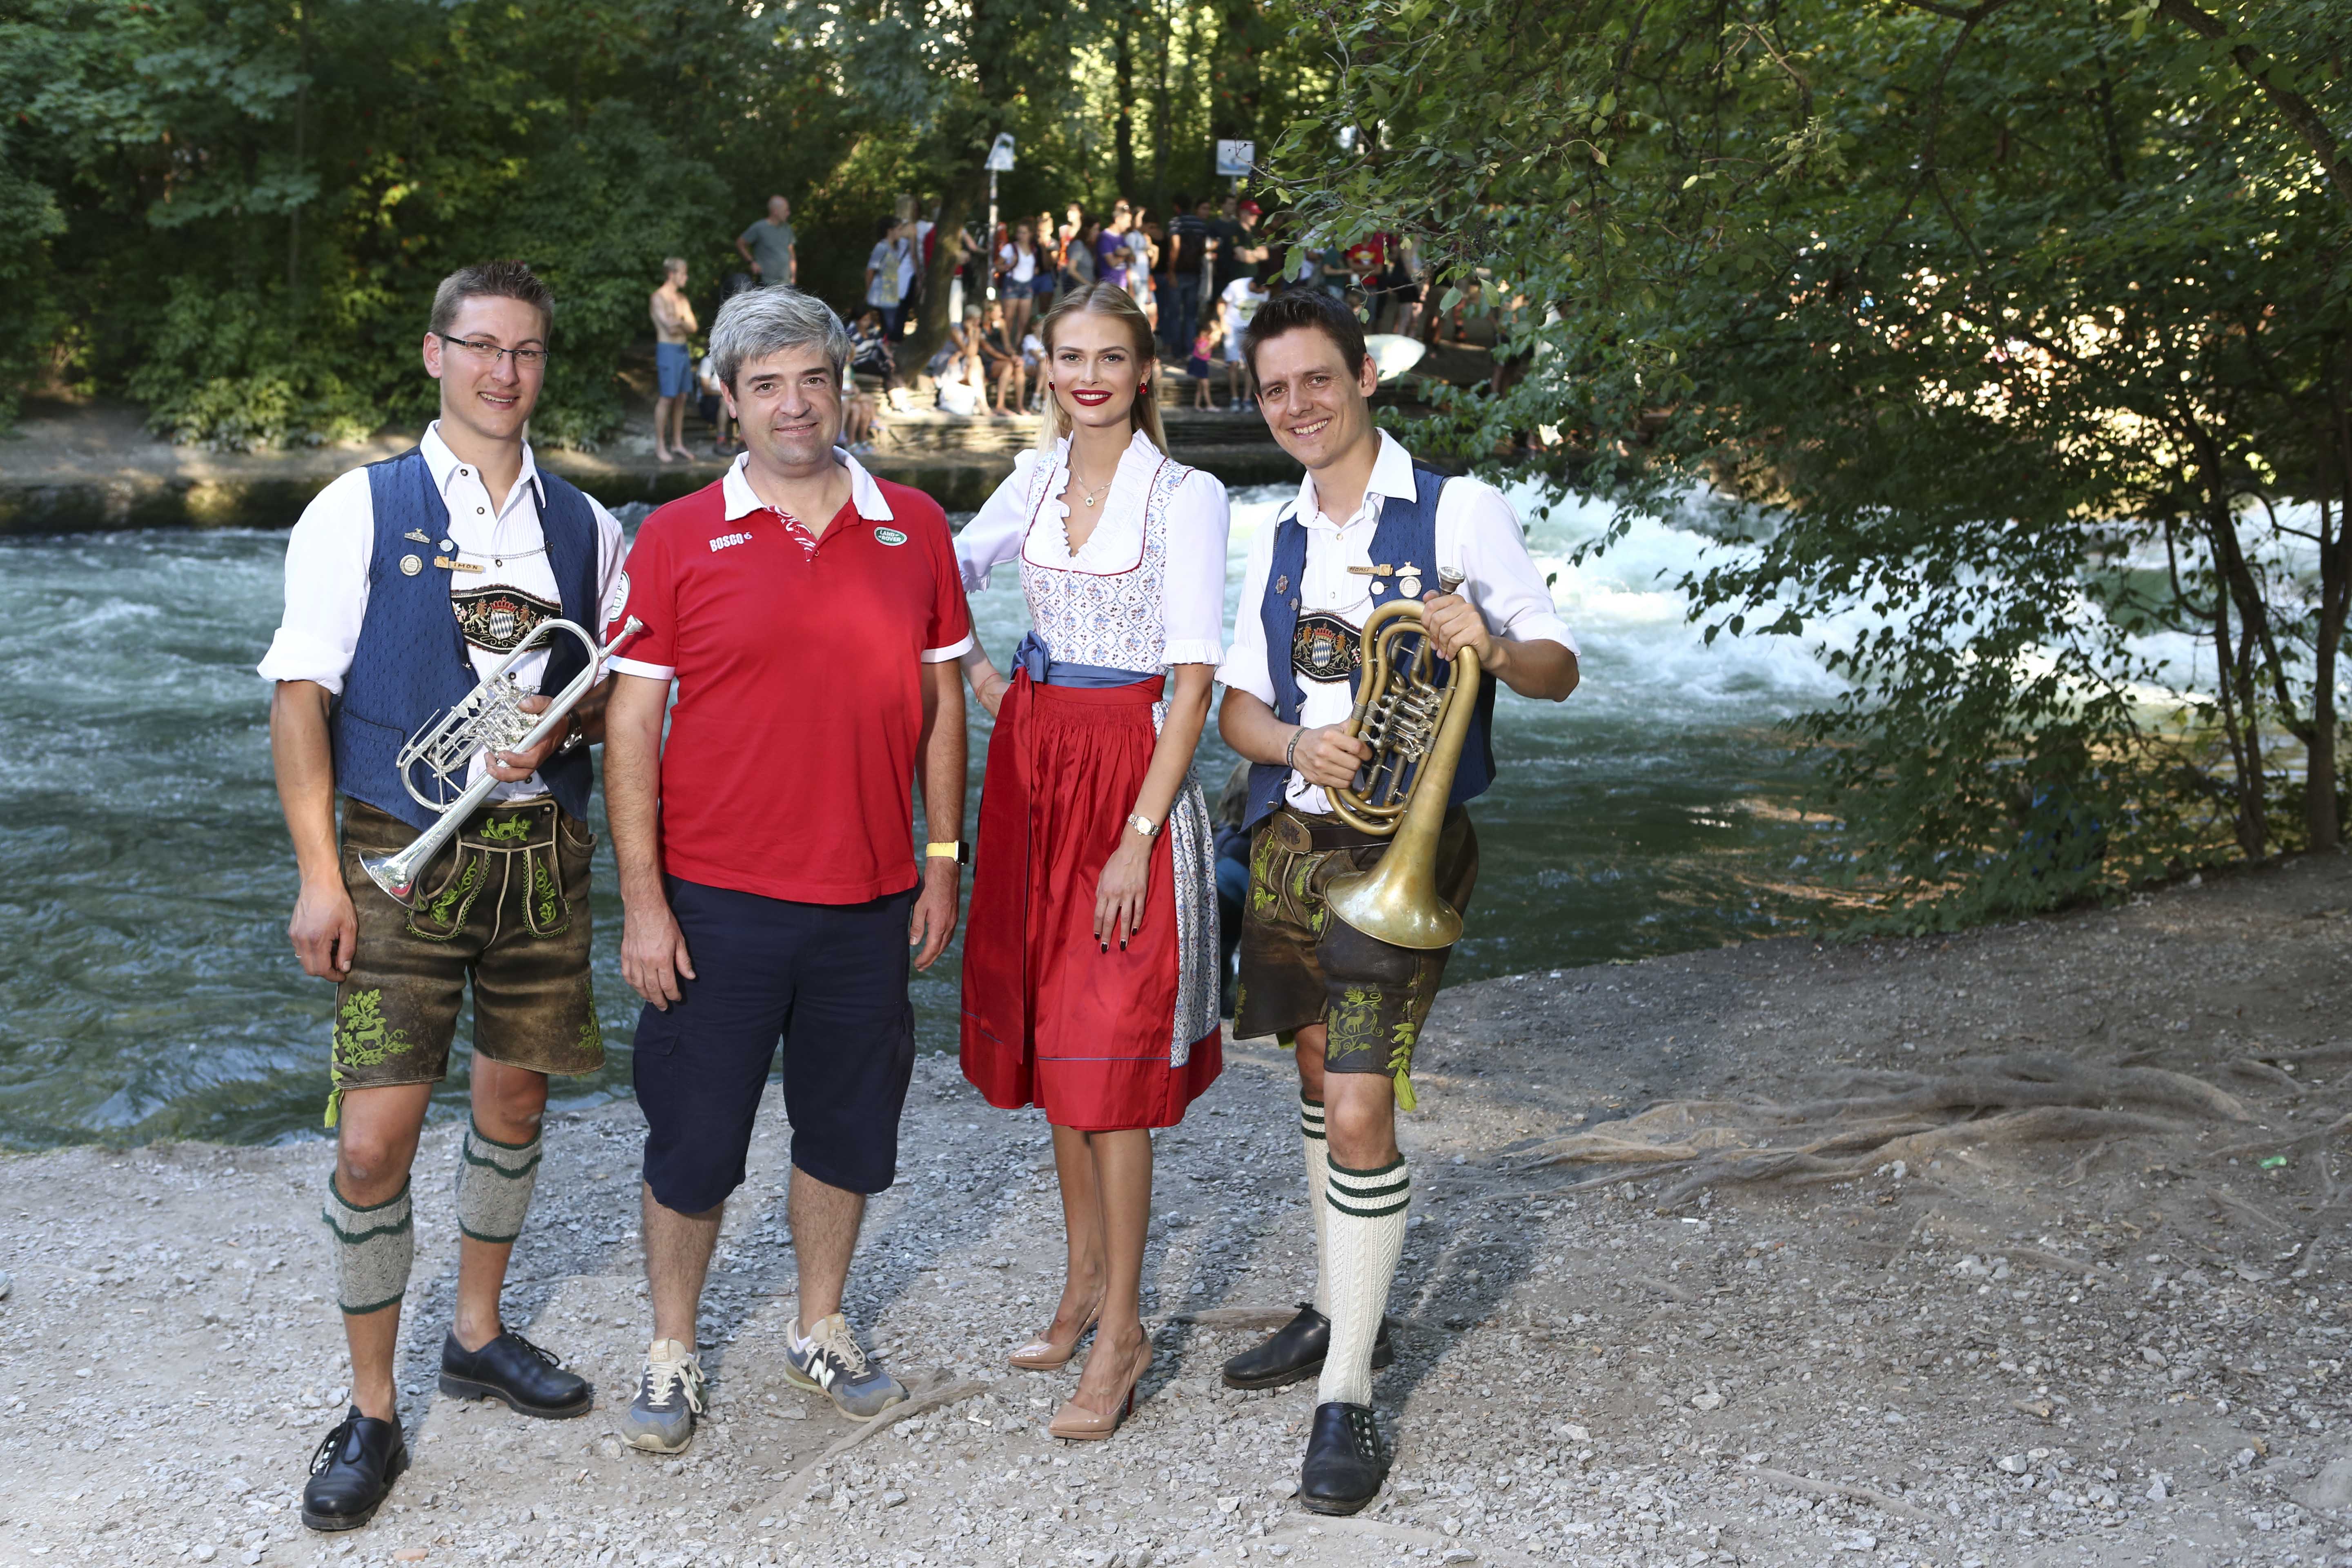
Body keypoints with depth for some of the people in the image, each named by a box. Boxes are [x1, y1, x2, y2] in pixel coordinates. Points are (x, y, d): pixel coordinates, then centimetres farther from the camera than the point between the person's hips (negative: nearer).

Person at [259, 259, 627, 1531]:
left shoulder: (583, 527, 8)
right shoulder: (359, 510, -2)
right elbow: (301, 695, -4)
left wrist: (563, 724, -9)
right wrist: (319, 876, -11)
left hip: (543, 849, 4)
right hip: (402, 856, -4)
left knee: (515, 1101, 15)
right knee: (374, 1142, -7)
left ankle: (478, 1334, 38)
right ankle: (370, 1415, 9)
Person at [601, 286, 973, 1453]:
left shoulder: (914, 529, 4)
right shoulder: (677, 540, -3)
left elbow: (940, 701, 10)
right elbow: (631, 723, -4)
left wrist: (943, 859, 7)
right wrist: (642, 901, -8)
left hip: (869, 897, 3)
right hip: (716, 898, -2)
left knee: (847, 1125, 14)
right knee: (694, 1138, 6)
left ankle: (821, 1330, 33)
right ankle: (672, 1353, 24)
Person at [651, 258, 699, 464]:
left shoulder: (682, 299, 16)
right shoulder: (659, 297, -7)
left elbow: (693, 328, 8)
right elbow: (669, 325, -18)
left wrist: (679, 324, -9)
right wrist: (684, 323, -2)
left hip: (684, 350, 7)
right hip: (668, 350, -7)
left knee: (681, 398, 7)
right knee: (666, 398, -7)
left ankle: (678, 445, 13)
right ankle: (660, 448, -3)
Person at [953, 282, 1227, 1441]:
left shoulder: (1185, 498, -9)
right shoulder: (1037, 479, 8)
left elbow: (1194, 680, -13)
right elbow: (944, 576, 24)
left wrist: (1139, 836, -18)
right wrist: (974, 669, 7)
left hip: (1131, 769, -6)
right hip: (1034, 759, 6)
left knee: (1109, 1050, -7)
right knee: (1050, 1031, 12)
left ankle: (1122, 1332, 2)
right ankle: (1086, 1279, 27)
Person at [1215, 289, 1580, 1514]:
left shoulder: (1458, 512, -5)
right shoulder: (1278, 543, 12)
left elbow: (1557, 668, -3)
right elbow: (1236, 706, 10)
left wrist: (1495, 646, -26)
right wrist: (1299, 744, -12)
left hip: (1401, 845, -6)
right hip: (1290, 837, 6)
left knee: (1361, 1110, -12)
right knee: (1322, 1072, 18)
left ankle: (1348, 1397, -3)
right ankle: (1340, 1309, 36)